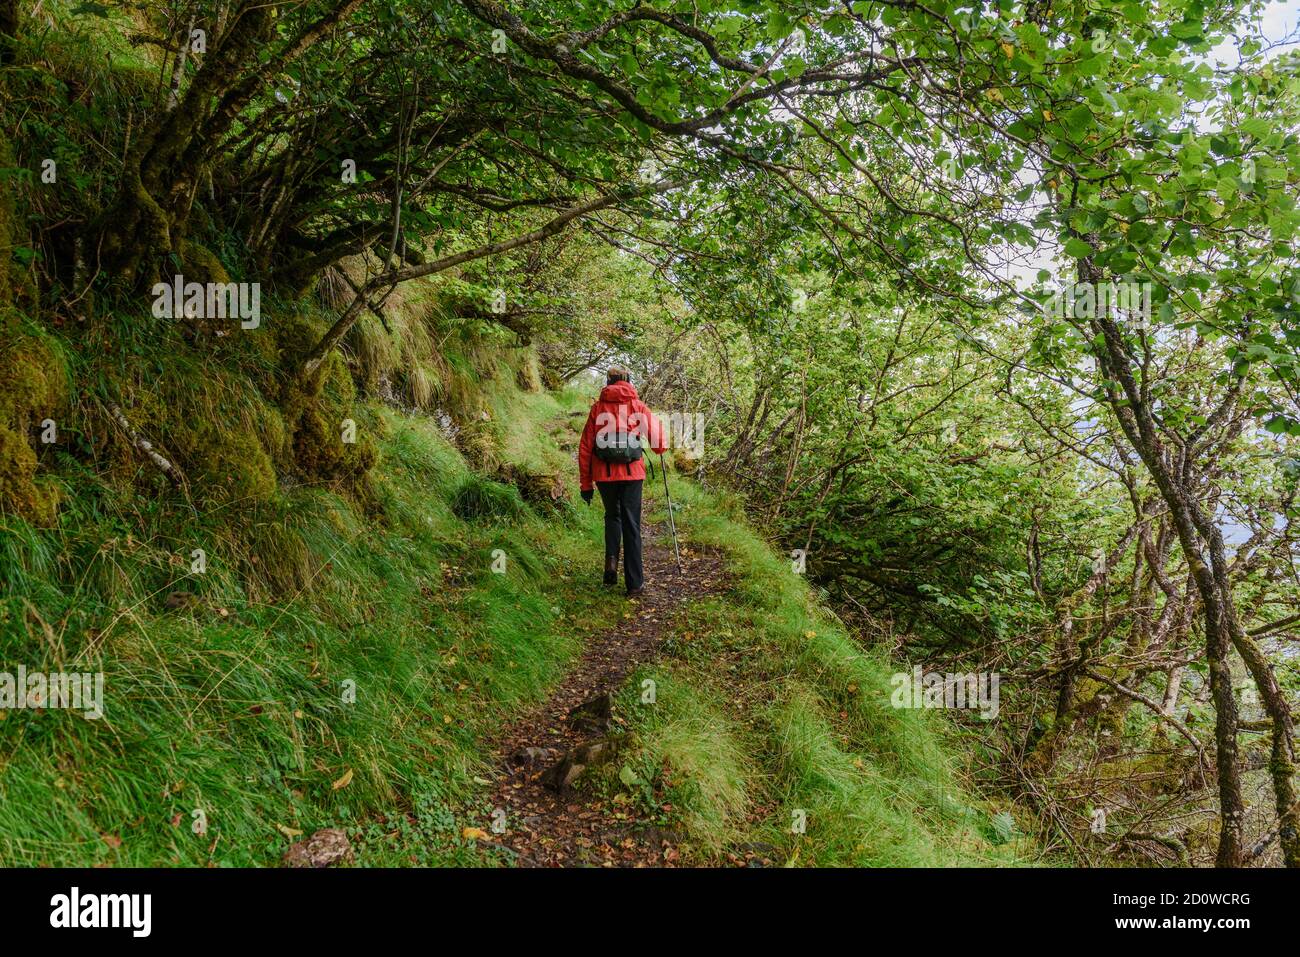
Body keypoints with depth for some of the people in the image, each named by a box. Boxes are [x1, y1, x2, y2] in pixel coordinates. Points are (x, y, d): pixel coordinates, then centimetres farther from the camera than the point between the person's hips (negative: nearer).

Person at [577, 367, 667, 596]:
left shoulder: (598, 407, 3)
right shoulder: (637, 405, 2)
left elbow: (585, 447, 2)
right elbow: (656, 427, 5)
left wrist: (586, 483, 7)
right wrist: (661, 448, 30)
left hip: (604, 474, 1)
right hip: (632, 473, -1)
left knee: (612, 515, 24)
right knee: (631, 525, 5)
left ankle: (611, 558, 2)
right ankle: (634, 583, 6)